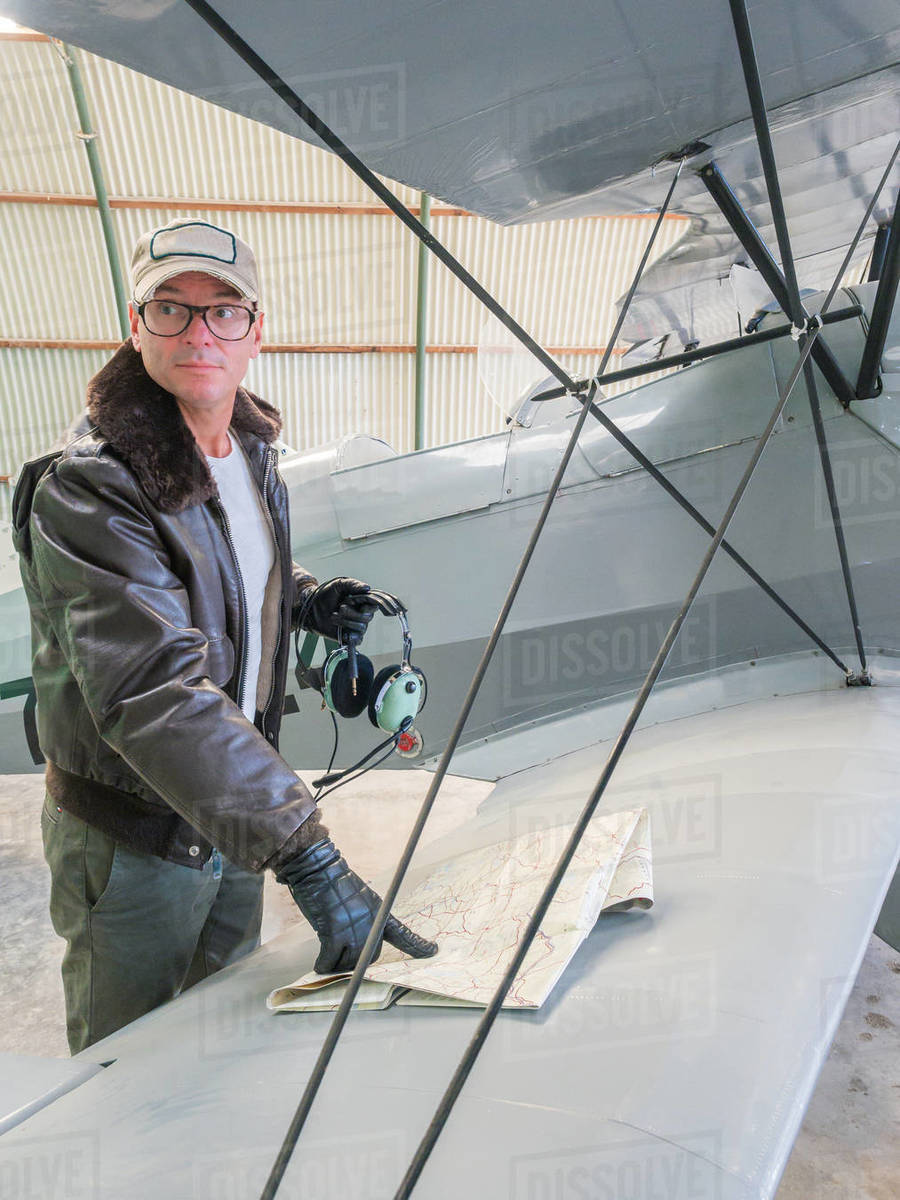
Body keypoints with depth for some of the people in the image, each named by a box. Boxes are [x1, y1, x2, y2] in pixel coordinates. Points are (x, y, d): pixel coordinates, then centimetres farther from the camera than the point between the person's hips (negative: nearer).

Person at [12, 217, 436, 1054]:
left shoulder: (251, 447, 0)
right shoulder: (88, 485, -27)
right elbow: (154, 692, -36)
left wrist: (304, 599, -3)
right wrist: (304, 853, -42)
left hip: (235, 813, 7)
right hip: (132, 842, -7)